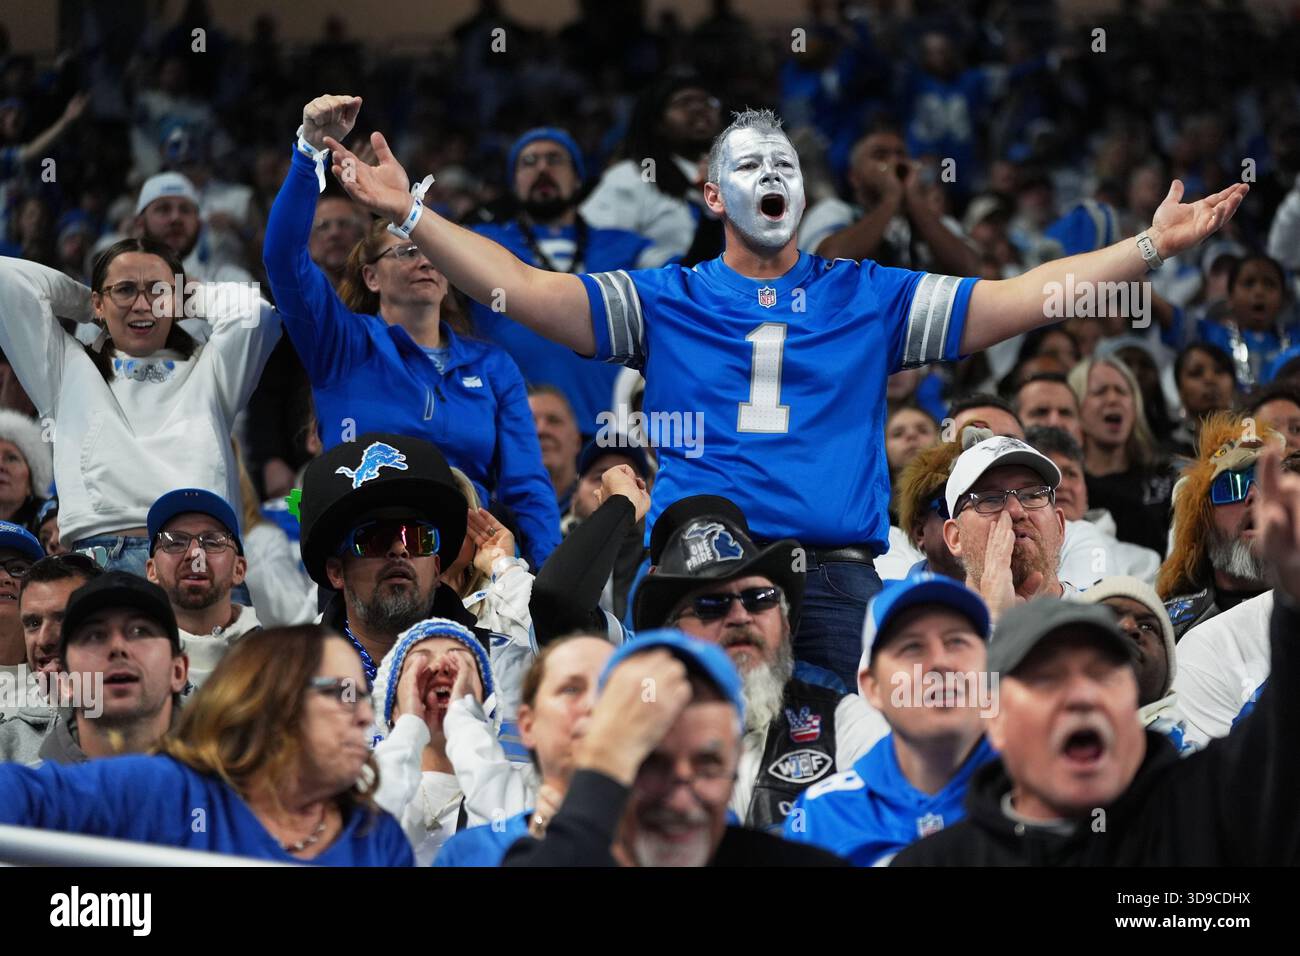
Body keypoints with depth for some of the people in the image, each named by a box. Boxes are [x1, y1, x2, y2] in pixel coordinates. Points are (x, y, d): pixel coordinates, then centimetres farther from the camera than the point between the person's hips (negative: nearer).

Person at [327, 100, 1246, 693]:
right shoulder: (666, 299, 12)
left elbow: (1022, 298, 10)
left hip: (837, 574, 1)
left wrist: (1153, 244, 2)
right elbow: (524, 290, 4)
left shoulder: (867, 297, 14)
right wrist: (411, 214, -6)